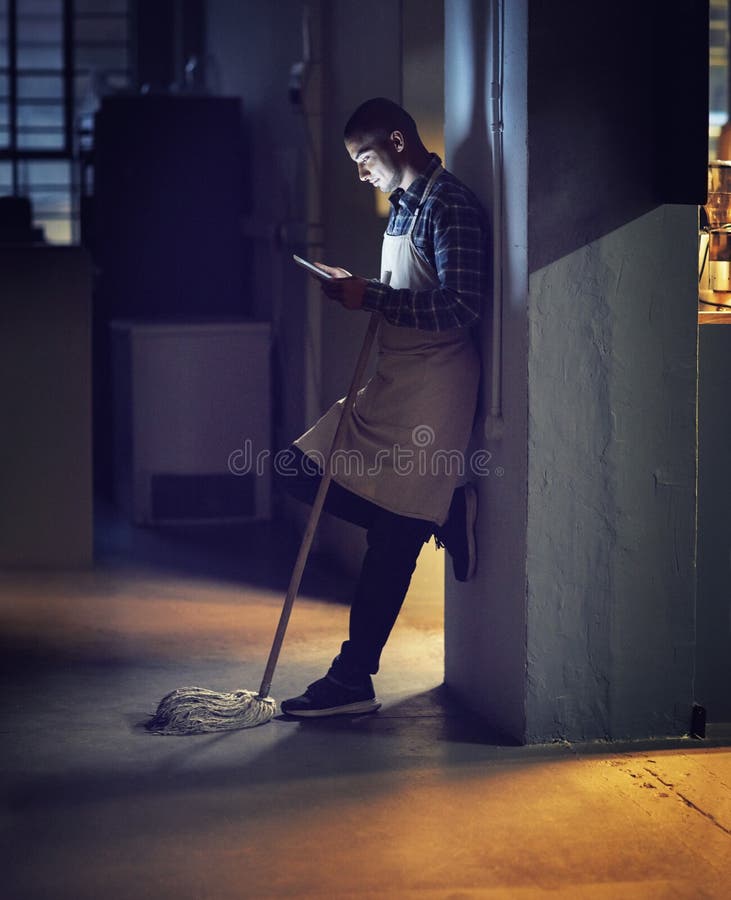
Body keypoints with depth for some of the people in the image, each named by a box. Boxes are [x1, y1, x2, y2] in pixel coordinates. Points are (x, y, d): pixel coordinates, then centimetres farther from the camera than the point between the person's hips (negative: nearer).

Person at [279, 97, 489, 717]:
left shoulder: (451, 205, -15)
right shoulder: (404, 205, 15)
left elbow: (459, 307, -23)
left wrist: (370, 297, -20)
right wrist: (356, 290, 7)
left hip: (432, 389, -10)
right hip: (393, 385, 10)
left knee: (393, 536, -5)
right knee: (304, 473, 8)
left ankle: (353, 681, 1)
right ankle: (439, 515, 9)